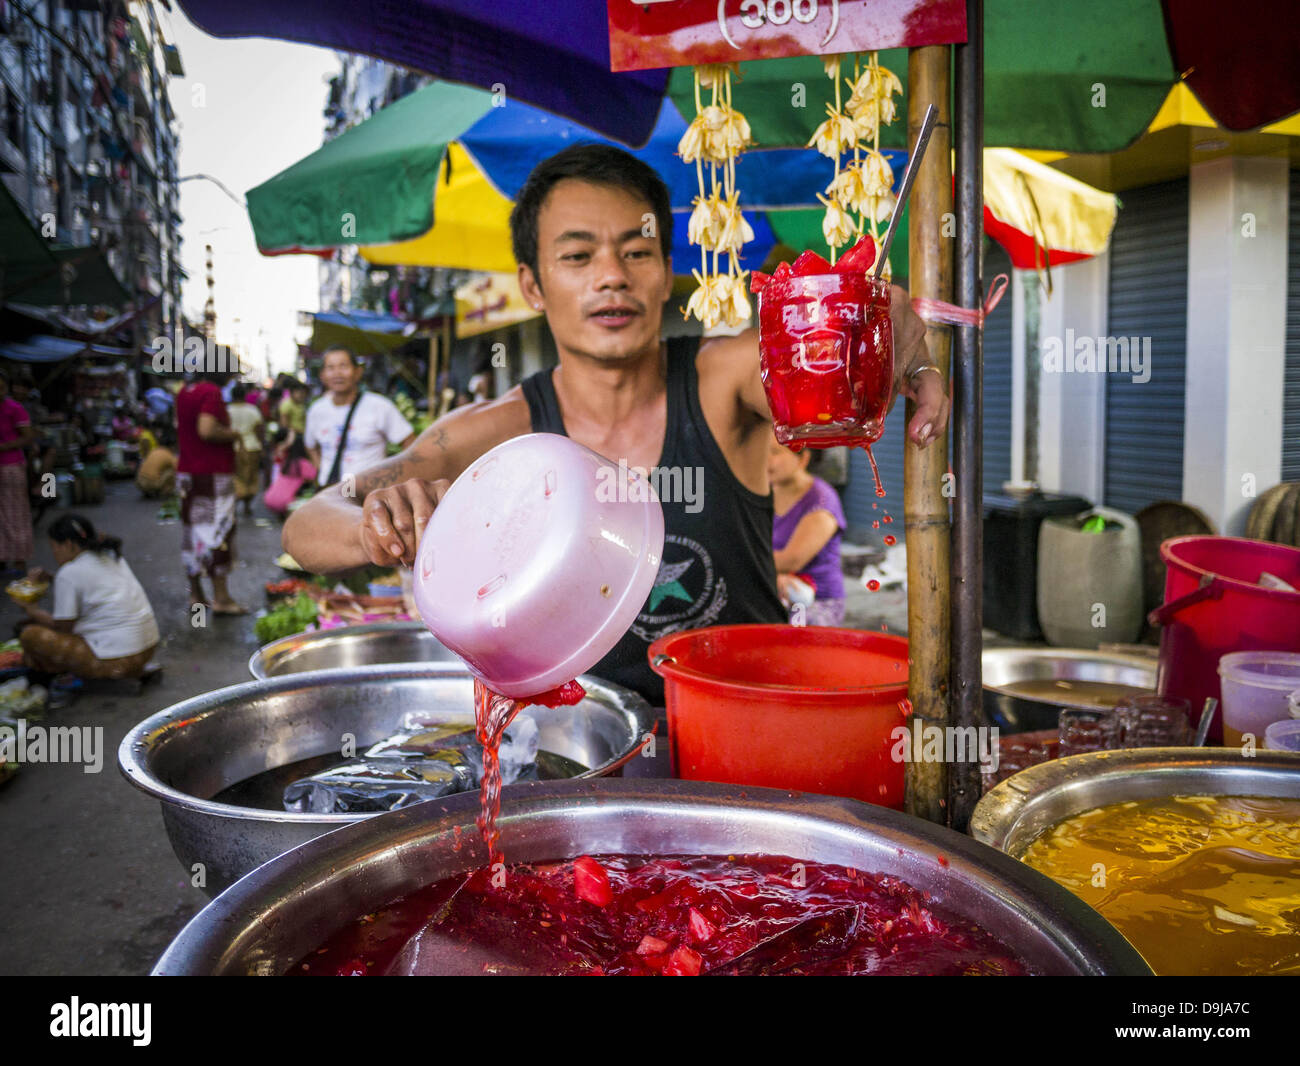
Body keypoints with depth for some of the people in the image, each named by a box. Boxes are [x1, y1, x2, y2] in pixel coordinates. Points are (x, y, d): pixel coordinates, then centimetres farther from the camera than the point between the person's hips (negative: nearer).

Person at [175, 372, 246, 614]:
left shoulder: (184, 392, 13)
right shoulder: (211, 392, -15)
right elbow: (207, 429, -26)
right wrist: (232, 434, -10)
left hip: (186, 472, 9)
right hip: (212, 474, -9)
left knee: (191, 530, 12)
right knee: (219, 529, -4)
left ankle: (195, 594, 18)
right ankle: (221, 597, -3)